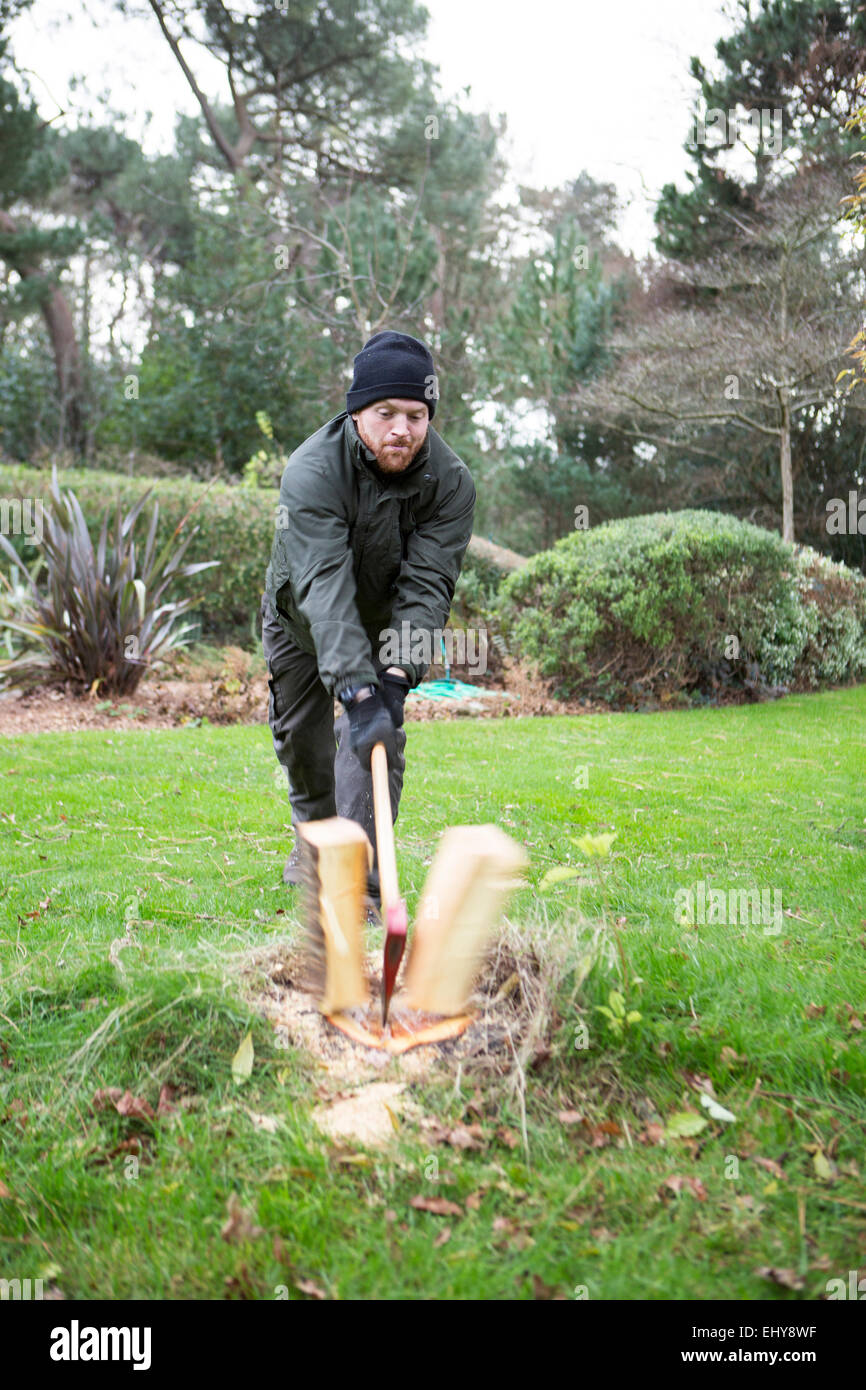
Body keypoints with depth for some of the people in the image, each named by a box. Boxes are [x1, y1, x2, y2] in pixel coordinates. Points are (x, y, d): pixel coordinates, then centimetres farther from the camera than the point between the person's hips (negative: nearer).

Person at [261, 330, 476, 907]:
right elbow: (325, 588, -47)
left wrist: (396, 676, -47)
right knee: (299, 734, 13)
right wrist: (357, 689, -58)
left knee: (379, 734, -16)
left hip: (386, 622, 1)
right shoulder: (311, 470, -36)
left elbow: (427, 586, -32)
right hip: (301, 618, 0)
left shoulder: (451, 481, -27)